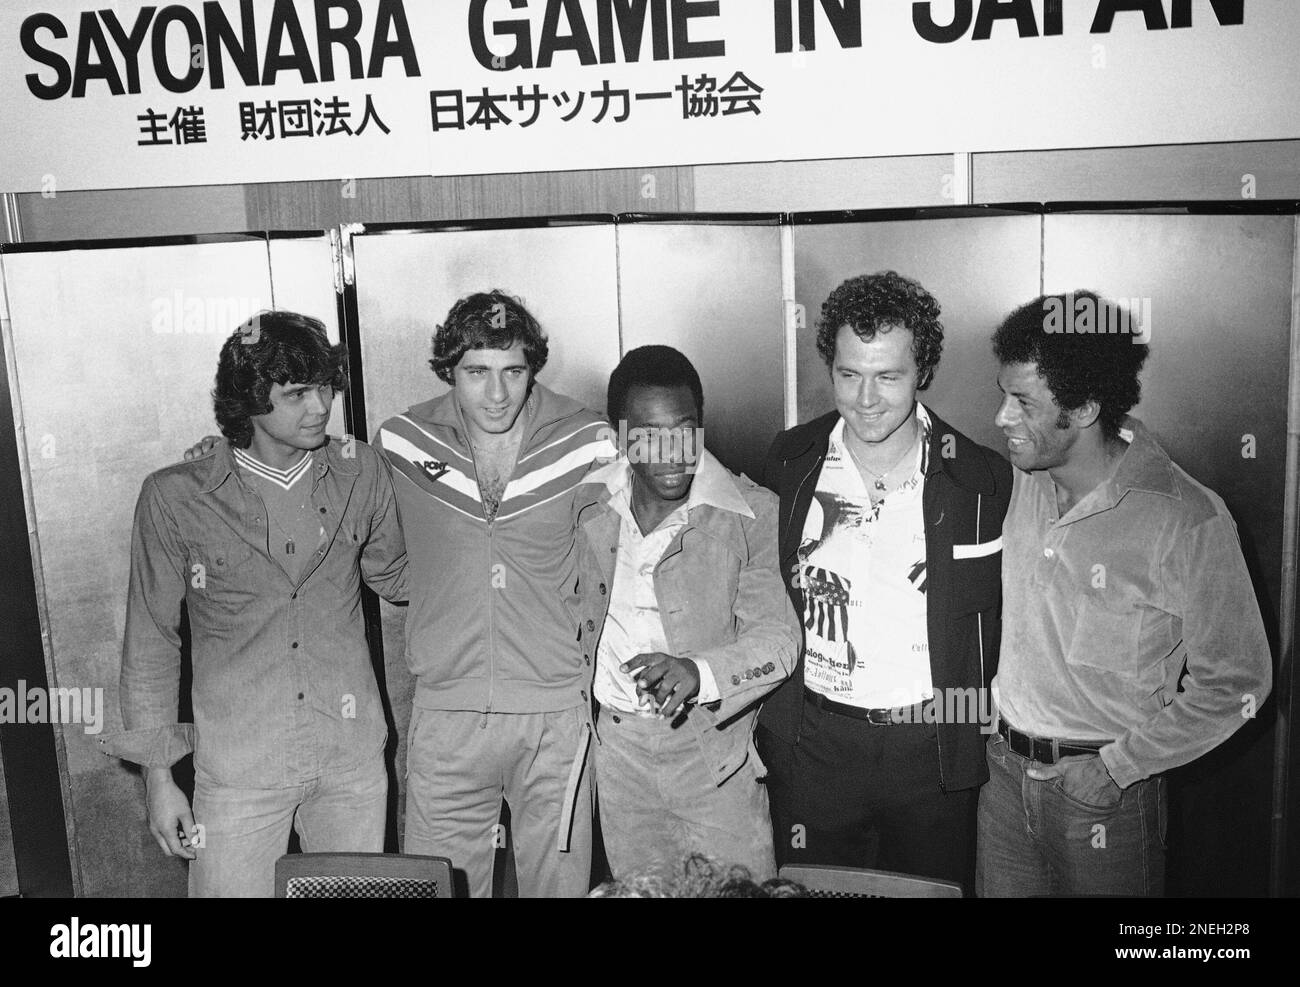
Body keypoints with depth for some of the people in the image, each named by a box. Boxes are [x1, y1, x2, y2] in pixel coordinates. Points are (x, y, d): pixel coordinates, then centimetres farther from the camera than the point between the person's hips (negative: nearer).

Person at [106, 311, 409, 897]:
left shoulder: (360, 472, 0)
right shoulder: (176, 497, -8)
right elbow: (150, 640, -1)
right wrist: (157, 776, 0)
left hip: (352, 755, 3)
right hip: (238, 769, -2)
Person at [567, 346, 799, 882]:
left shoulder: (752, 512, -13)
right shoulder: (590, 505, 0)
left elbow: (777, 637, -18)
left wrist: (699, 672, -35)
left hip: (714, 752, -3)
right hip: (616, 747, 4)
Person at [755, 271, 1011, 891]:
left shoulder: (979, 479, -7)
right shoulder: (789, 463, -2)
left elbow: (997, 624, 0)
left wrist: (979, 722, -5)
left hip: (934, 747, -1)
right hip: (811, 746, 1)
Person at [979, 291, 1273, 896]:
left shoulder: (1186, 521, -19)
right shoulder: (1025, 478, -2)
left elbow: (1234, 682, -12)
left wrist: (1118, 766, -13)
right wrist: (1002, 700, 8)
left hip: (1106, 786, -5)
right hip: (1003, 768, 5)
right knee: (1000, 891, 16)